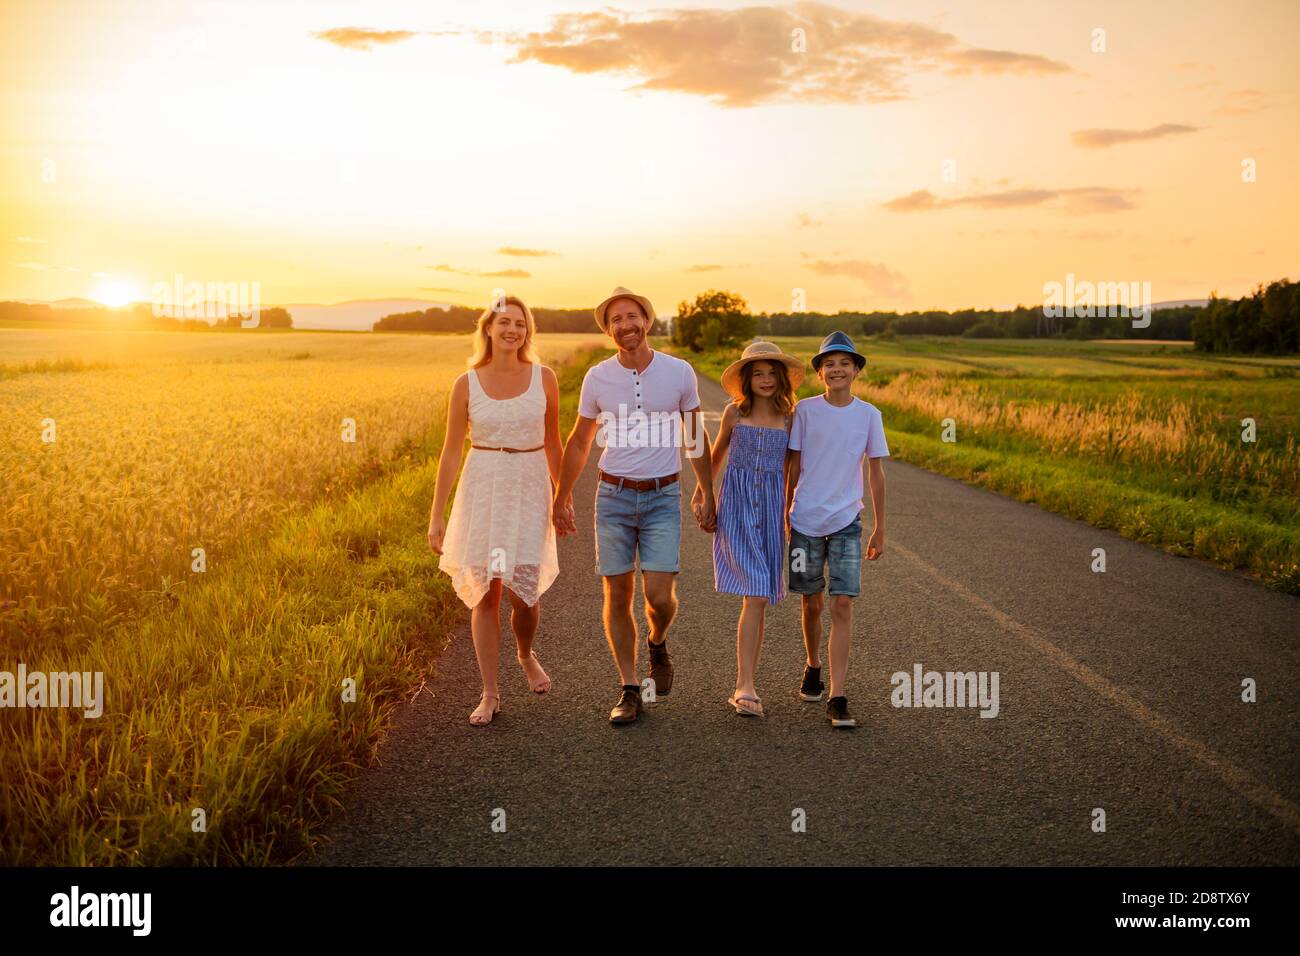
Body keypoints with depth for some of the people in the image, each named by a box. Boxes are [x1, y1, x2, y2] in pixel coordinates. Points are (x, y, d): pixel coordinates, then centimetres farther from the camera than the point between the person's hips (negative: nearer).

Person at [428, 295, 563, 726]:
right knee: (484, 594, 3)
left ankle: (526, 655, 29)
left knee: (524, 591, -5)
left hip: (529, 489, 0)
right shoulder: (466, 384, -1)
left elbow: (552, 443, 10)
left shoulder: (544, 378, 1)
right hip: (481, 489, 0)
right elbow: (451, 451, 1)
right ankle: (490, 694, 15)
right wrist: (436, 516, -1)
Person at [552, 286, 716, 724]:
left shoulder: (679, 372, -3)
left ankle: (657, 642, 26)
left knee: (659, 596, -9)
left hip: (663, 496, -1)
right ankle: (629, 691, 16)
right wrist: (561, 498, 15)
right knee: (617, 597, 2)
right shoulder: (597, 377, -1)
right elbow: (579, 442, 12)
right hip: (613, 495, 1)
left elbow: (695, 436, 10)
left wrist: (707, 492, 11)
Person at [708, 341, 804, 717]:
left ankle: (744, 688, 16)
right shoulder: (734, 412, 3)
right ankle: (746, 688, -15)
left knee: (759, 600, 5)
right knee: (755, 596, -16)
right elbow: (717, 454, 18)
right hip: (737, 507, -2)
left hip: (770, 509, 2)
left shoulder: (789, 418, 6)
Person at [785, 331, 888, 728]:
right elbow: (793, 467, 5)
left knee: (843, 605, -9)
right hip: (806, 521, 0)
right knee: (812, 604, 11)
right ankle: (813, 666, 38)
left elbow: (876, 473, 7)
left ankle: (837, 698, -7)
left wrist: (880, 529, 8)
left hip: (846, 523, 0)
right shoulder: (805, 411, -1)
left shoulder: (869, 415, 2)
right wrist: (784, 517, 6)